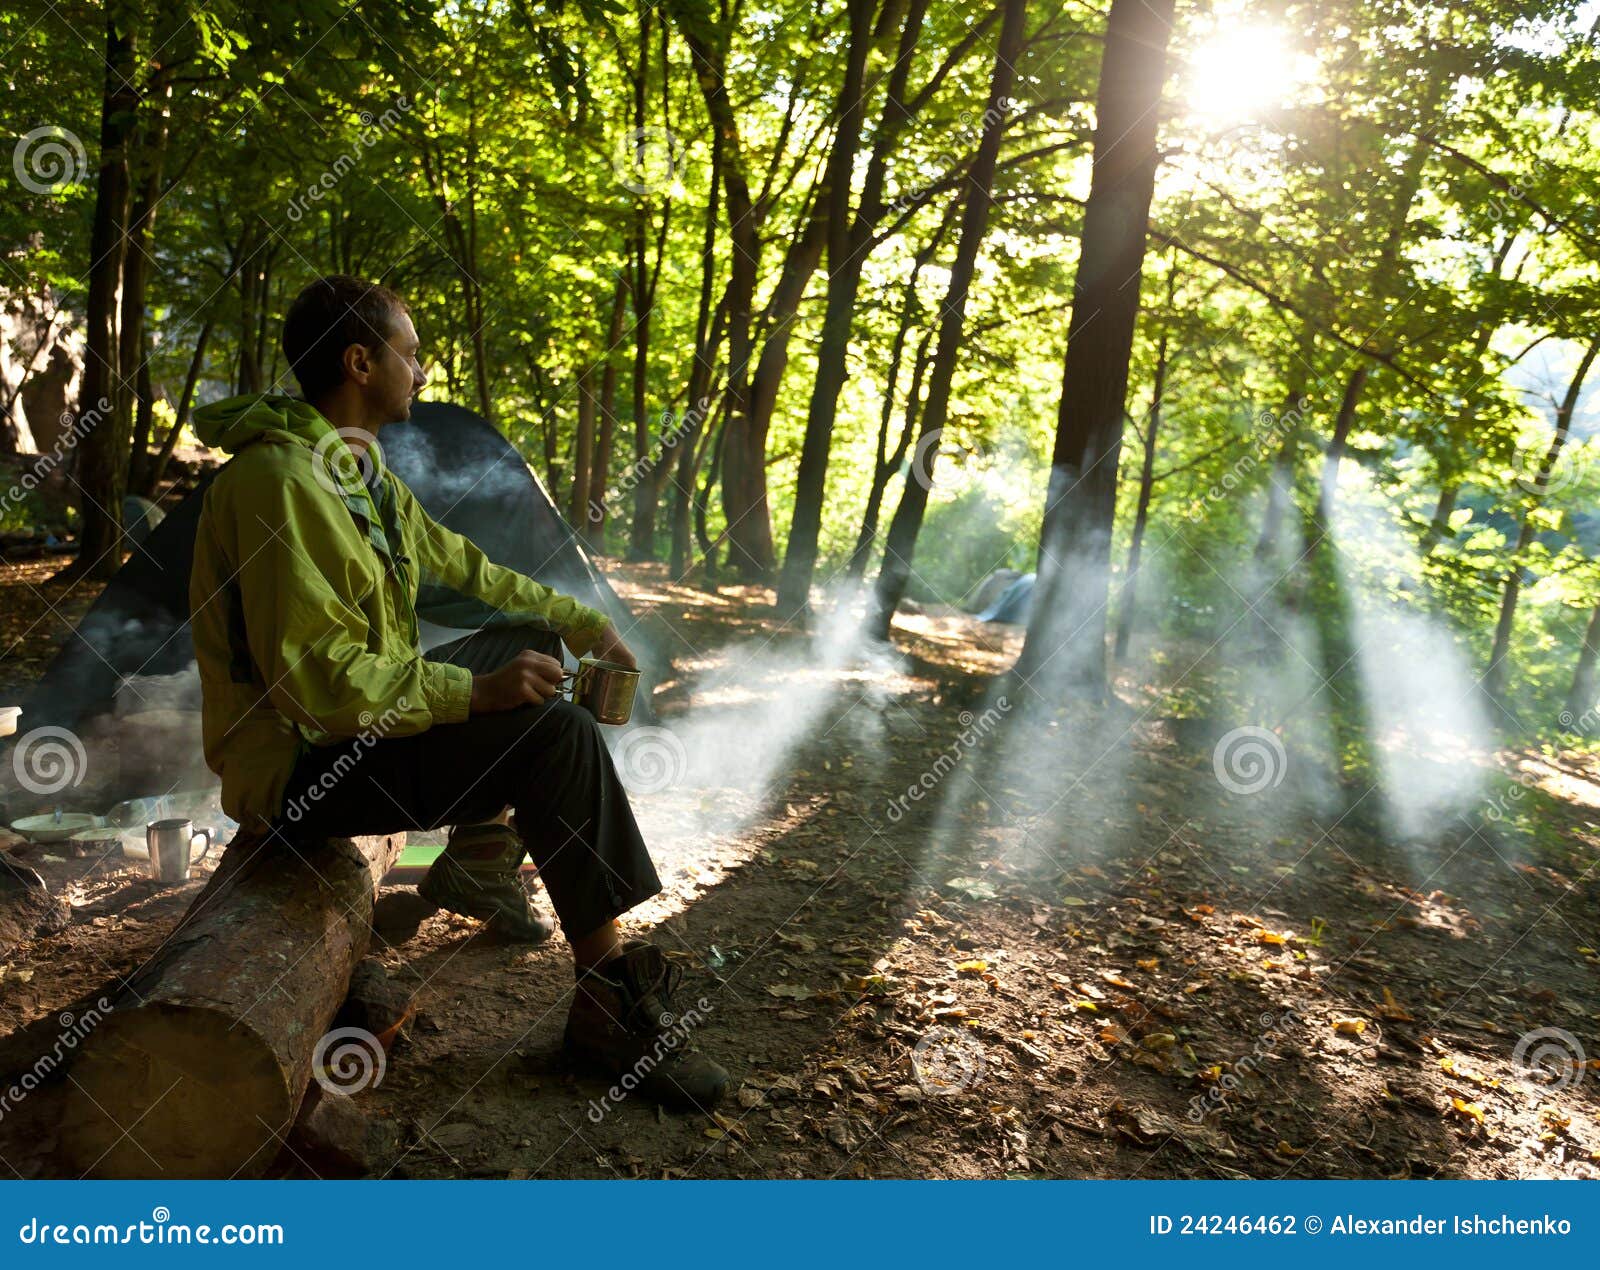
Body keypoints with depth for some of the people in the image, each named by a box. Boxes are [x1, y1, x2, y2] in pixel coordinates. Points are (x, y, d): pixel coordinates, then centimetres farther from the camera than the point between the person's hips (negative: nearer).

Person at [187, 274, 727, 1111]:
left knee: (532, 646, 17)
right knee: (557, 733, -25)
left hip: (362, 716, 10)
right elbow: (316, 679, -29)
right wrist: (475, 691, -27)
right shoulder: (281, 481, -23)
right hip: (298, 767, -10)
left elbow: (459, 563, 18)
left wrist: (580, 620, 16)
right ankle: (611, 1004, -19)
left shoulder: (358, 466, 8)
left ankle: (479, 861, 14)